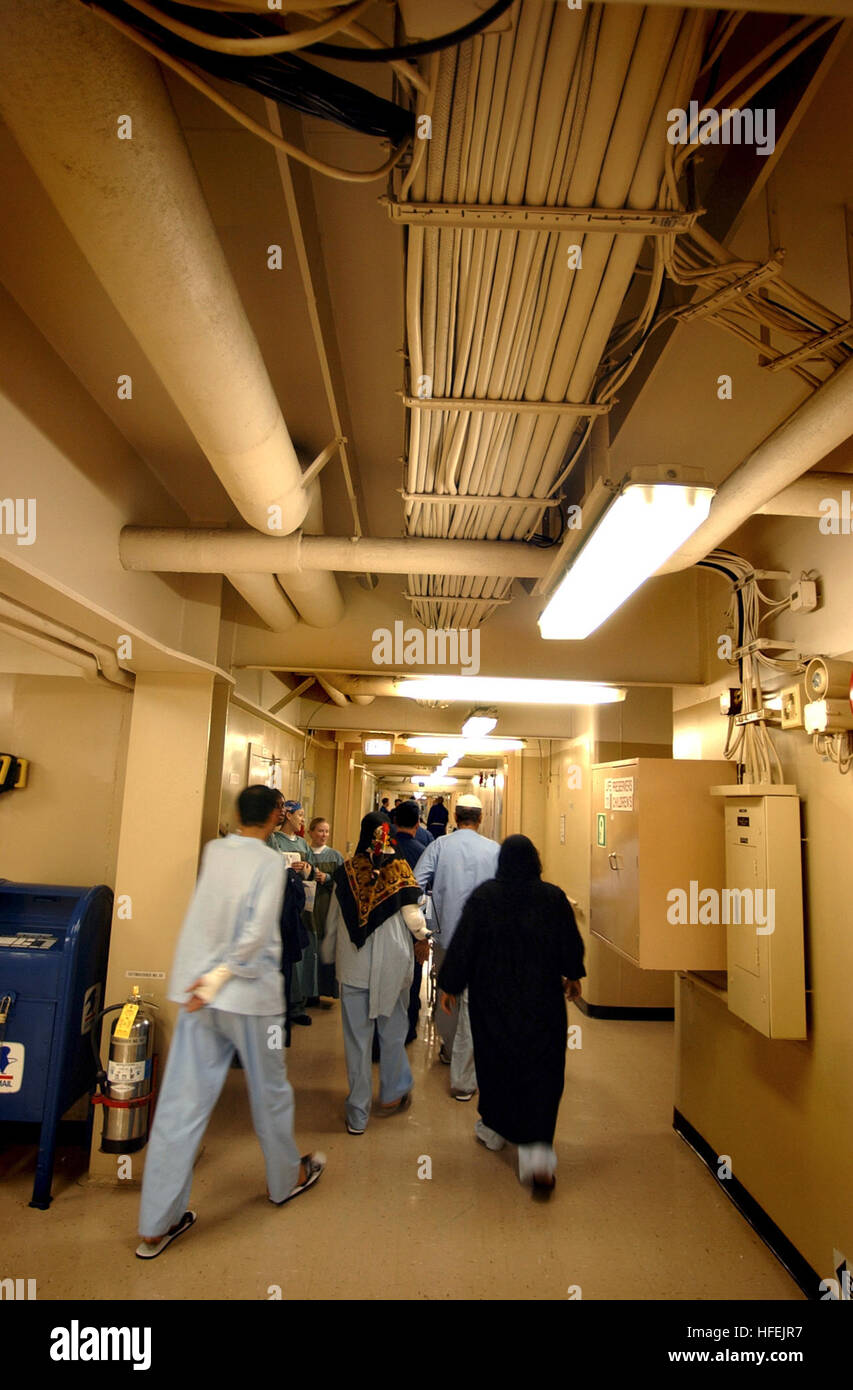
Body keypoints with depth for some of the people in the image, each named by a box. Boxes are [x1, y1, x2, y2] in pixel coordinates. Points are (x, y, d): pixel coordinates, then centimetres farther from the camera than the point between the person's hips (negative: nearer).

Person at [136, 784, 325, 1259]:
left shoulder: (214, 851, 3)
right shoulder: (271, 862, -14)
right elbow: (256, 934, -23)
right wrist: (219, 978, -17)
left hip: (199, 992, 5)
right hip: (250, 994, -5)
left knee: (181, 1106, 9)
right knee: (271, 1093, 17)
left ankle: (157, 1224, 18)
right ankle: (286, 1180, 38)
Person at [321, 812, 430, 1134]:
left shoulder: (347, 871, -5)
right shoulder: (399, 870, -10)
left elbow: (333, 920, 4)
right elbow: (413, 917, -9)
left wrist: (329, 954, 18)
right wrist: (424, 933, 13)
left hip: (354, 965, 1)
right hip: (392, 963, -1)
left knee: (356, 1038, 9)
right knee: (392, 1030, 18)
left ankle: (358, 1114, 19)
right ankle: (392, 1094, 33)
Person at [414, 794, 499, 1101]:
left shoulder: (439, 845, -3)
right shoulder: (495, 850, -5)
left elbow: (415, 885, -8)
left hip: (446, 934, 2)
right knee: (474, 1004, 5)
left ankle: (449, 1051, 44)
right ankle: (463, 1079, 11)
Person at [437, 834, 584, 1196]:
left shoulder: (482, 895, -11)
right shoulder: (554, 897, -8)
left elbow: (462, 943, -7)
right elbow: (571, 943, 2)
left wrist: (449, 985, 5)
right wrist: (573, 977, 20)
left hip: (492, 997, 0)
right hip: (542, 999, 0)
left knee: (495, 1060, 18)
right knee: (541, 1070, 5)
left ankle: (495, 1128, 36)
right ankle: (537, 1150, -6)